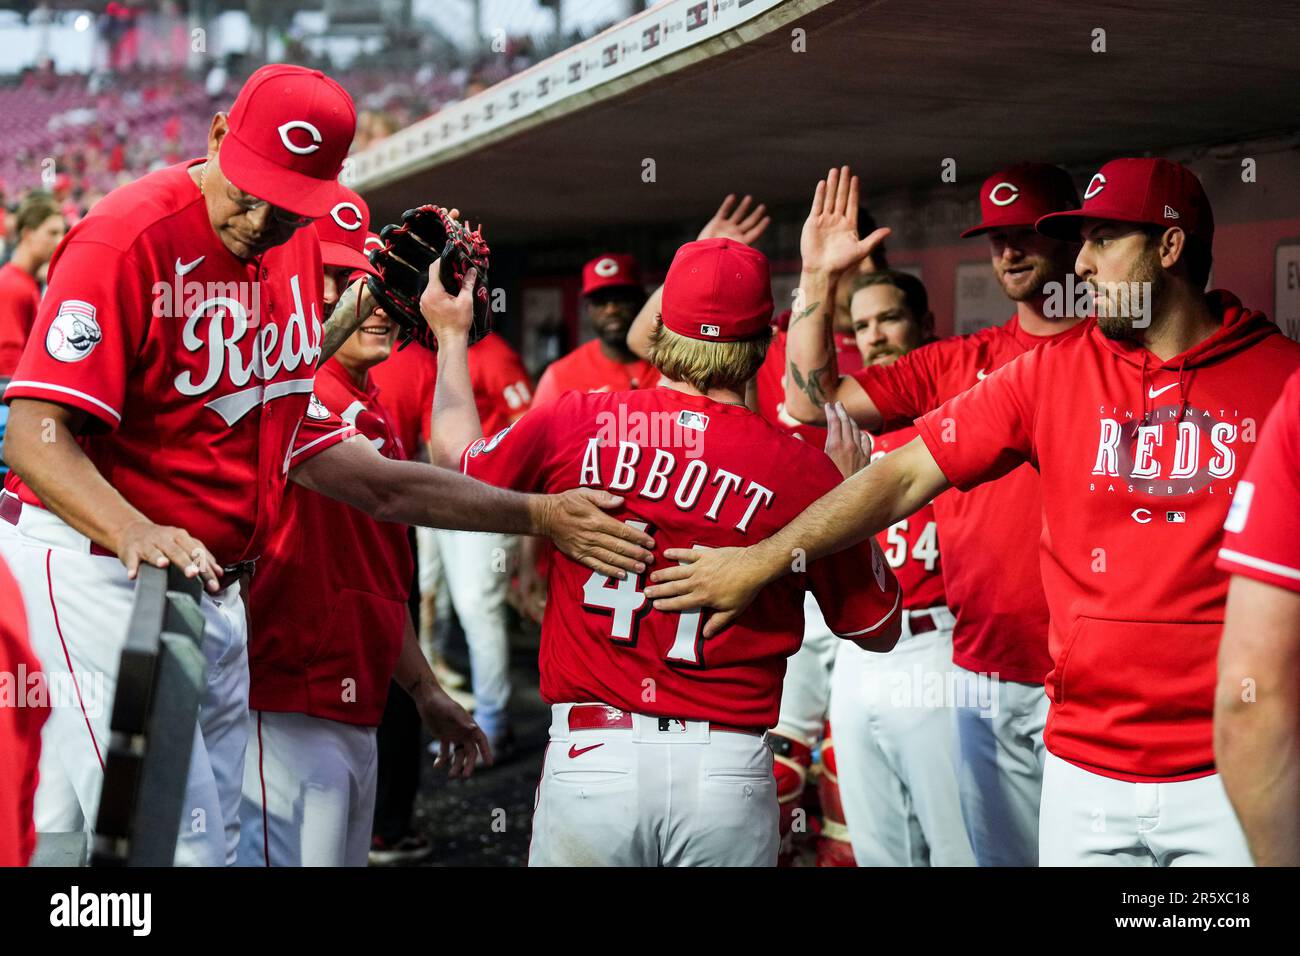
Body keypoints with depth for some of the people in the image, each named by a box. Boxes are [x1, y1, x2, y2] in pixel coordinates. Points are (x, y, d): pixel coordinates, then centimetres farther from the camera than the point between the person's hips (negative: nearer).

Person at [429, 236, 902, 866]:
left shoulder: (575, 424, -2)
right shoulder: (804, 472, -5)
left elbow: (457, 457, 21)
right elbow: (879, 631, 8)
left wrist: (451, 336, 36)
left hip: (590, 759, 1)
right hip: (728, 771, 0)